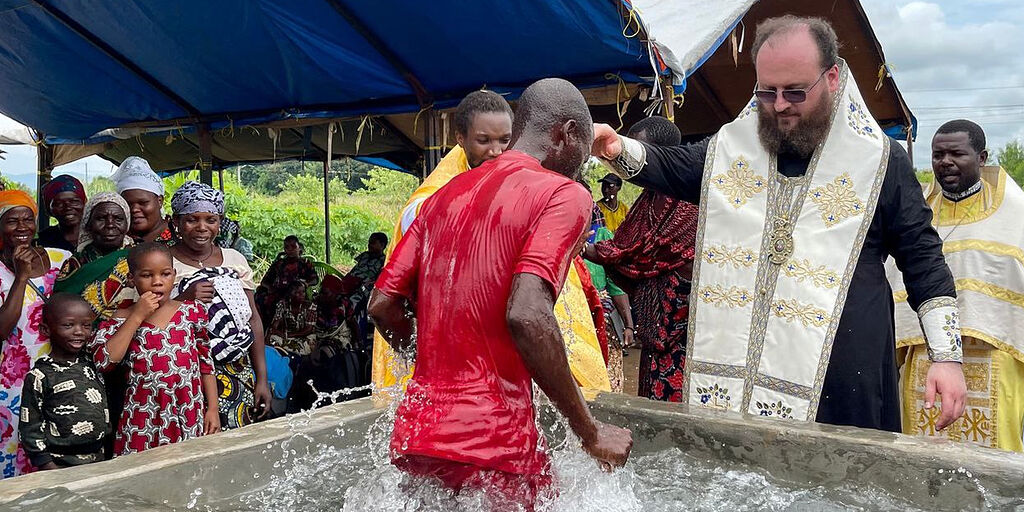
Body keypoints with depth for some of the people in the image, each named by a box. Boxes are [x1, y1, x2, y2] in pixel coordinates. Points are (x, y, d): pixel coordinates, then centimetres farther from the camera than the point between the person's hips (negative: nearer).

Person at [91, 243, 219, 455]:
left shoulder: (192, 312, 5)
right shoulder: (123, 319, 3)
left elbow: (206, 364, 9)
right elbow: (104, 361, -12)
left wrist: (212, 409, 5)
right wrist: (137, 317, -10)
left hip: (190, 416, 1)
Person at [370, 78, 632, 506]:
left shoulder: (446, 195, 14)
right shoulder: (563, 194, -7)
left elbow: (382, 305, 13)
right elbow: (526, 314, -23)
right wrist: (590, 433, -14)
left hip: (414, 434, 7)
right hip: (492, 440, -6)